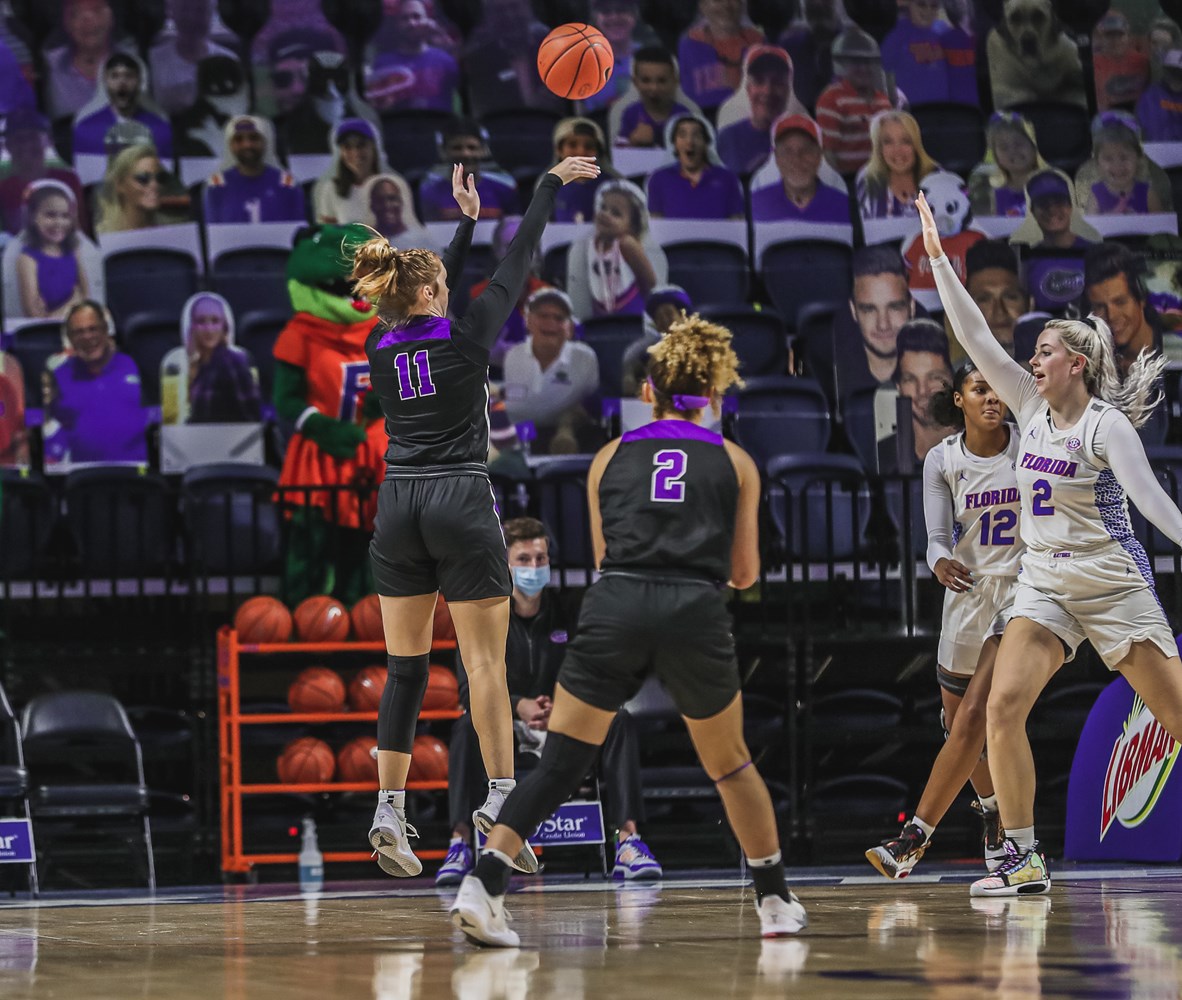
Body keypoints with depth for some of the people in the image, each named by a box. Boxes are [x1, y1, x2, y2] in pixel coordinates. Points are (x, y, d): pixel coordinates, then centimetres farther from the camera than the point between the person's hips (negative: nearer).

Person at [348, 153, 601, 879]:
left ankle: (390, 812, 3)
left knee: (406, 668, 8)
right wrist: (552, 185, 17)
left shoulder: (381, 348, 8)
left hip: (398, 509, 5)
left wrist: (467, 219, 33)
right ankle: (501, 799, -8)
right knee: (486, 662, -2)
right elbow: (517, 266, 5)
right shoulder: (465, 338, -5)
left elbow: (431, 301, 26)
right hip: (462, 505, -5)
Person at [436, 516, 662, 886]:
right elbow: (470, 688, -9)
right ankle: (459, 846, -38)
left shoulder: (566, 616, 1)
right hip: (505, 727, -1)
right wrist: (519, 706, -27)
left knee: (619, 721, -26)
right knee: (467, 726, -34)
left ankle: (628, 842, -34)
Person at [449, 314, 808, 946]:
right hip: (696, 615, 0)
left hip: (614, 608, 0)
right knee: (730, 762, 20)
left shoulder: (611, 457, 17)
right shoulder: (735, 462, 15)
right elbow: (744, 573, 20)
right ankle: (776, 901, 27)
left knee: (559, 763, 1)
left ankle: (483, 884, -16)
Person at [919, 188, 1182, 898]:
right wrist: (938, 259, 3)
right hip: (1045, 585, 6)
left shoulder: (1107, 426, -11)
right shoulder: (1033, 409, 5)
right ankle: (1024, 860, -7)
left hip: (1114, 585, -5)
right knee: (1003, 707, -12)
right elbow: (977, 338, 5)